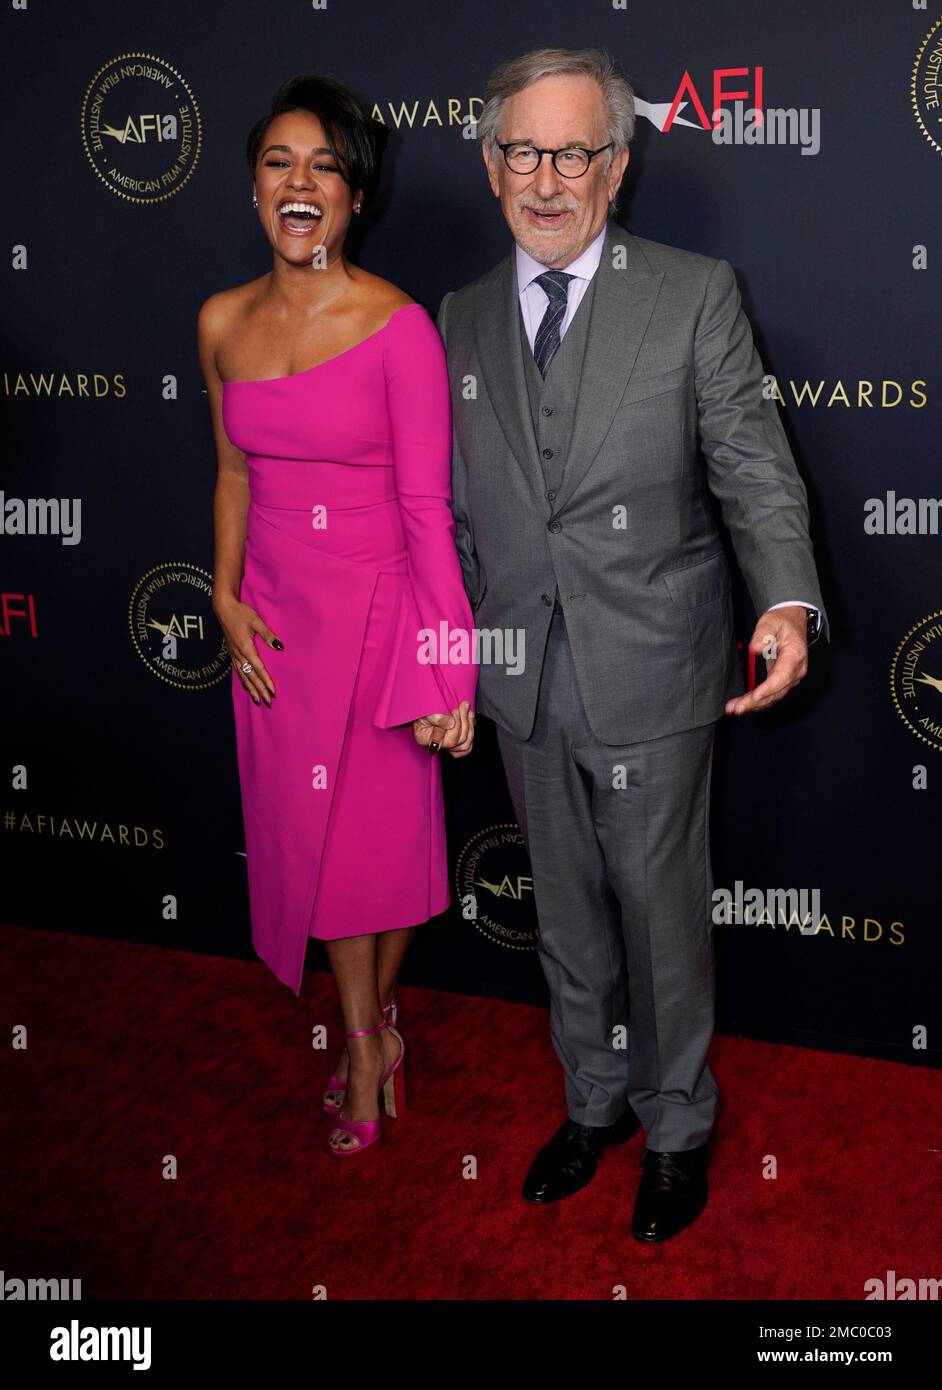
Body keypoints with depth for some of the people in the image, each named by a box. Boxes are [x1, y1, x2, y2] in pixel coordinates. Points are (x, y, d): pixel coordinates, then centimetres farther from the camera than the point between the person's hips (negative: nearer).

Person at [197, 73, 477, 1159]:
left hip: (376, 611, -4)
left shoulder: (397, 327, -14)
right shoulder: (223, 323, 1)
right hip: (274, 619, 4)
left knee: (389, 830, 10)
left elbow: (428, 506, -15)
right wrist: (226, 598, 1)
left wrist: (446, 673, -17)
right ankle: (367, 1037, 32)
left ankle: (378, 1007, 37)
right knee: (309, 830, 13)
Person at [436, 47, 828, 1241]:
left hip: (650, 680, -4)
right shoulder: (462, 320, 6)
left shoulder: (695, 296, -6)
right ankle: (593, 1101, 40)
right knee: (567, 910, 18)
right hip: (525, 687, 4)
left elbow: (755, 471, -8)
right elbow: (457, 511, 11)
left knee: (662, 910, 9)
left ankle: (678, 1127, 32)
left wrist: (786, 605, -25)